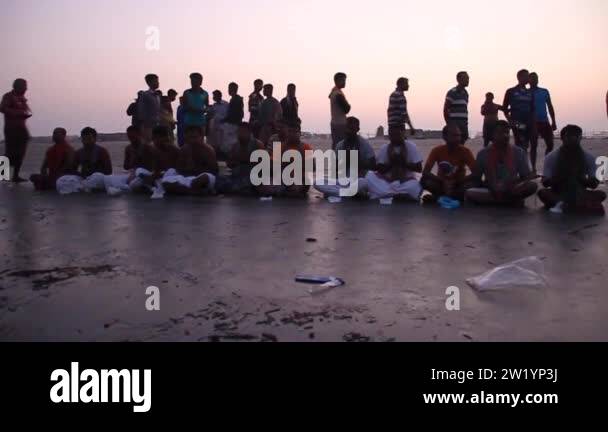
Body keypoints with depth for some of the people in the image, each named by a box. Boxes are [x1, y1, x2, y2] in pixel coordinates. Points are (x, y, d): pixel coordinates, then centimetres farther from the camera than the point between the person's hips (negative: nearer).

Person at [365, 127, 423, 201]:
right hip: (387, 182, 2)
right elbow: (379, 170, -2)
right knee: (370, 177, -26)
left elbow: (419, 168, -3)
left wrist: (404, 163, -13)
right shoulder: (384, 149, 4)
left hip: (406, 182, -2)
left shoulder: (411, 147, 1)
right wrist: (390, 163, -15)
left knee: (414, 186, -37)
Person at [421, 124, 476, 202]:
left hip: (458, 184, 0)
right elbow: (425, 172, -20)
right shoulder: (437, 150, -13)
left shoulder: (465, 151, -14)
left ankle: (438, 197, -19)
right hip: (442, 183, 0)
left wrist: (456, 182, -29)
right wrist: (443, 181, -33)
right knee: (425, 181, -29)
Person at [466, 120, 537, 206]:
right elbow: (476, 179, 5)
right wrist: (491, 187, -13)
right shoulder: (483, 153, 2)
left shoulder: (519, 152, 4)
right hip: (490, 191, 0)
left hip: (511, 190, 0)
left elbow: (526, 177, 5)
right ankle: (514, 200, -26)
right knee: (470, 193, -33)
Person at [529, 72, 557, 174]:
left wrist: (553, 121, 6)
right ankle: (533, 168, 3)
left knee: (550, 144, -1)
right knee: (534, 145, -2)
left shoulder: (545, 91, 10)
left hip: (545, 122, 3)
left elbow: (550, 106, 11)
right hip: (533, 123, -3)